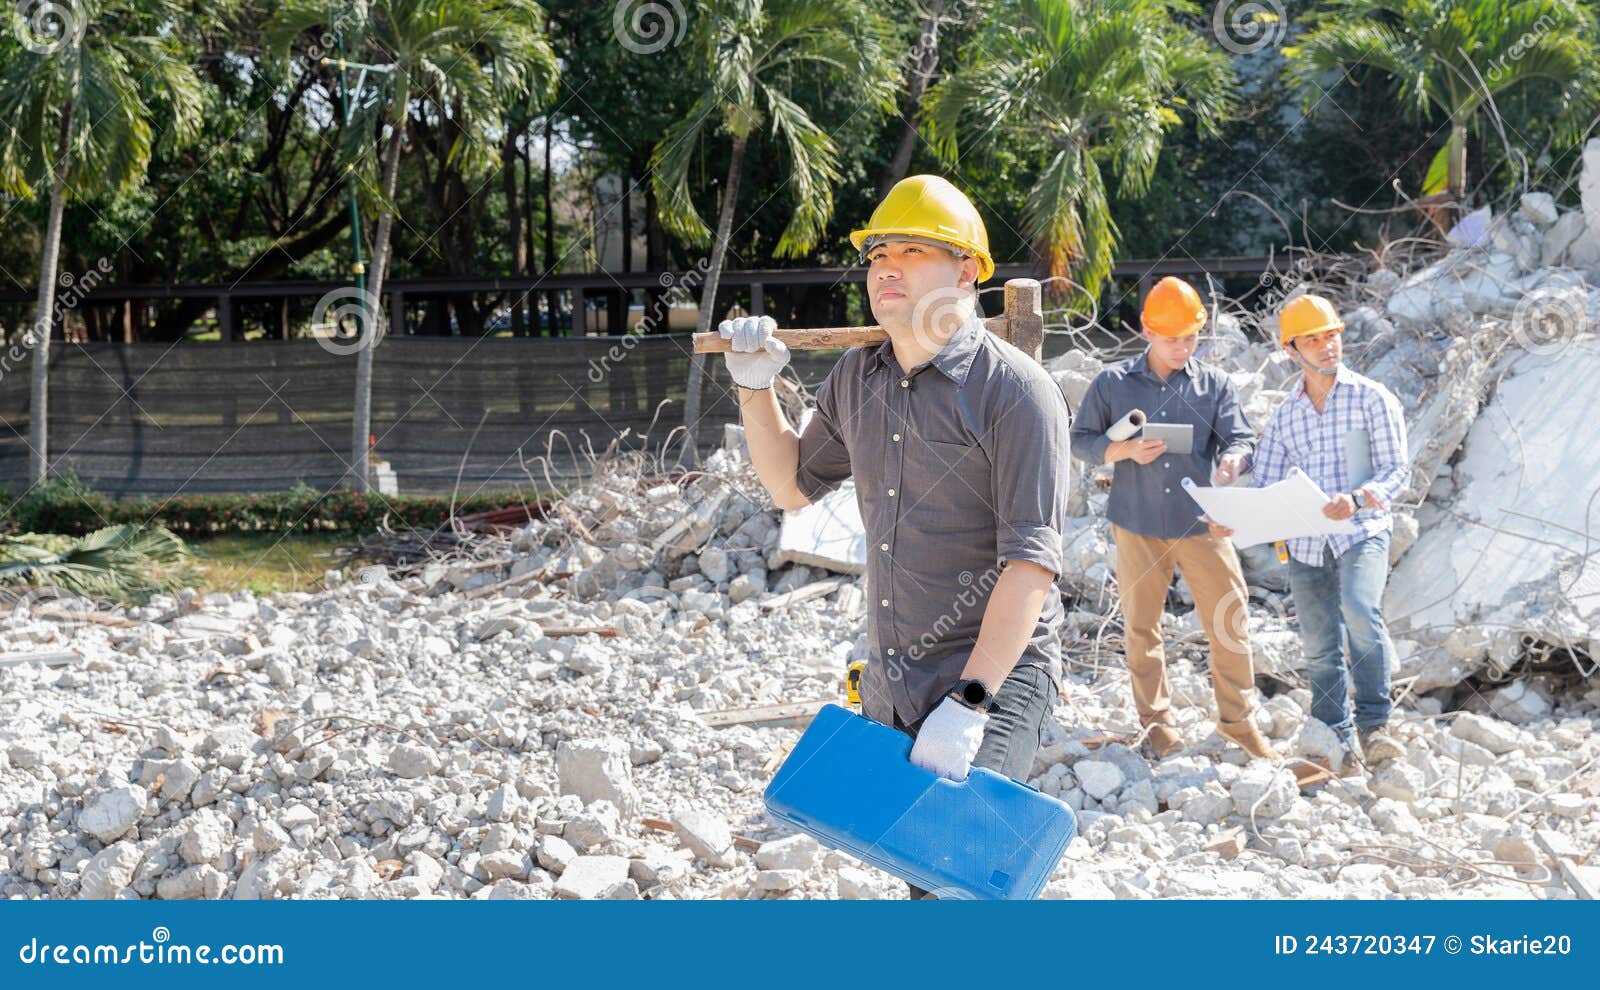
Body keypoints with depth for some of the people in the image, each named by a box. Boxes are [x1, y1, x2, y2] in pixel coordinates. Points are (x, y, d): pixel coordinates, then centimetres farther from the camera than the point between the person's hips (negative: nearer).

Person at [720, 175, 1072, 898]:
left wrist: (968, 702, -26)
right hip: (888, 686, 7)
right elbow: (792, 485, 23)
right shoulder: (856, 378, 8)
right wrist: (755, 388, 8)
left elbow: (1031, 560, -20)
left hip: (997, 674, -7)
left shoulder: (1015, 391, -14)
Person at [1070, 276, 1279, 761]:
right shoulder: (1112, 383, 3)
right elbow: (1079, 440, 6)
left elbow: (1241, 439, 1)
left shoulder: (1214, 383, 5)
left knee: (1229, 622, 1)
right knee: (1141, 626, 7)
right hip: (1138, 526, 0)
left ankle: (1238, 718, 18)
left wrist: (1232, 460, -24)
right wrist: (1125, 450, -12)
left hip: (1203, 523, 0)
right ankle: (1157, 722, 21)